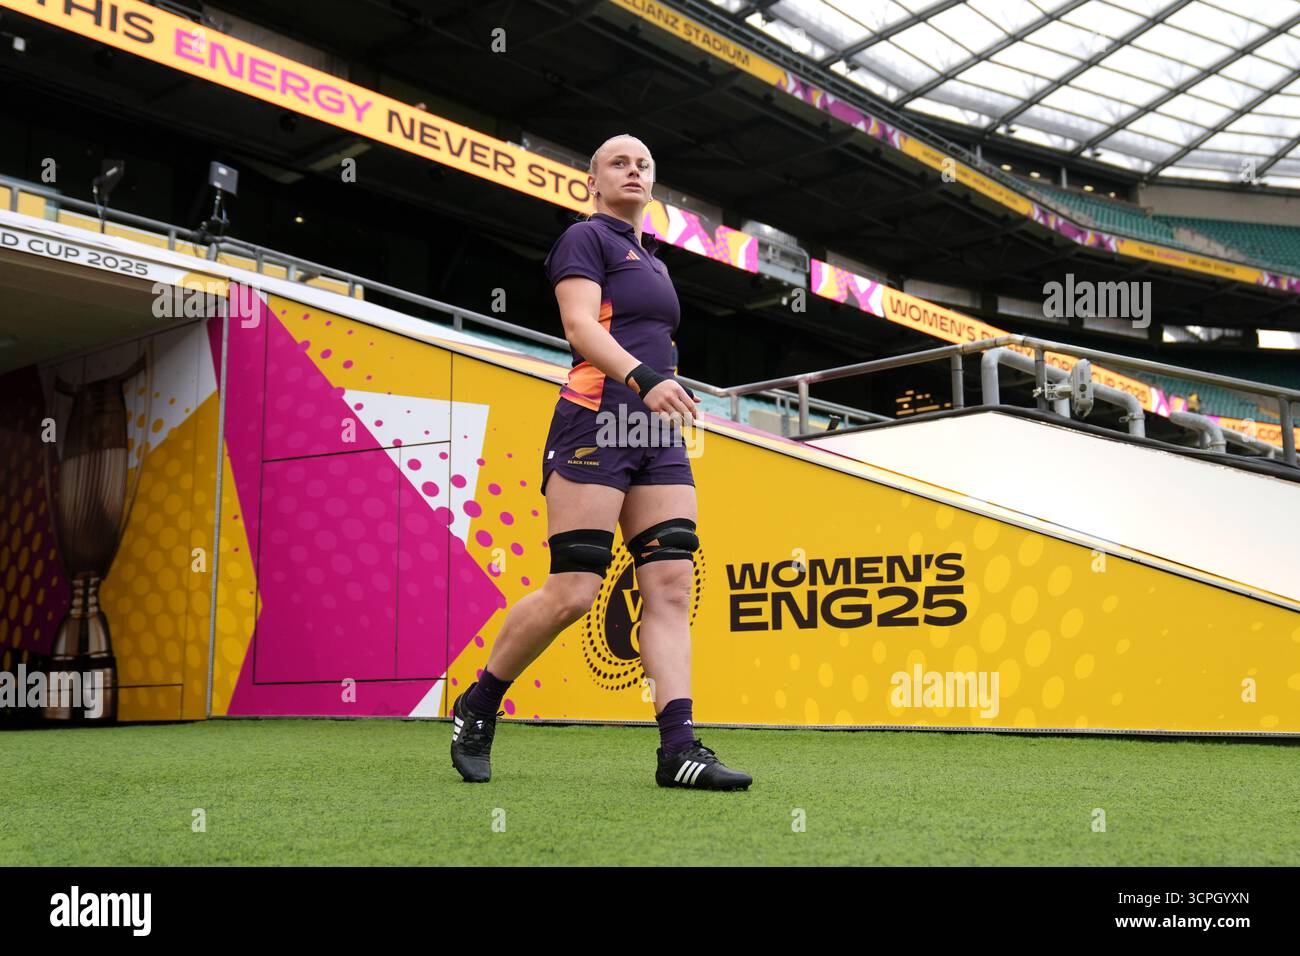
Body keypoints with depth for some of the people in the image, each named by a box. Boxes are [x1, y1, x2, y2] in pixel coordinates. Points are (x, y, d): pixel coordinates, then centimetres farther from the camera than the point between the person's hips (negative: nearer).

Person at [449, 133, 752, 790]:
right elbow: (580, 325, -12)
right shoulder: (586, 238, 3)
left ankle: (678, 748, -12)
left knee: (671, 585, -7)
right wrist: (644, 377, -28)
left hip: (658, 436, 8)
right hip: (596, 421, -8)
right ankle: (477, 707, 7)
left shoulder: (652, 258, 27)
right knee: (573, 592, -13)